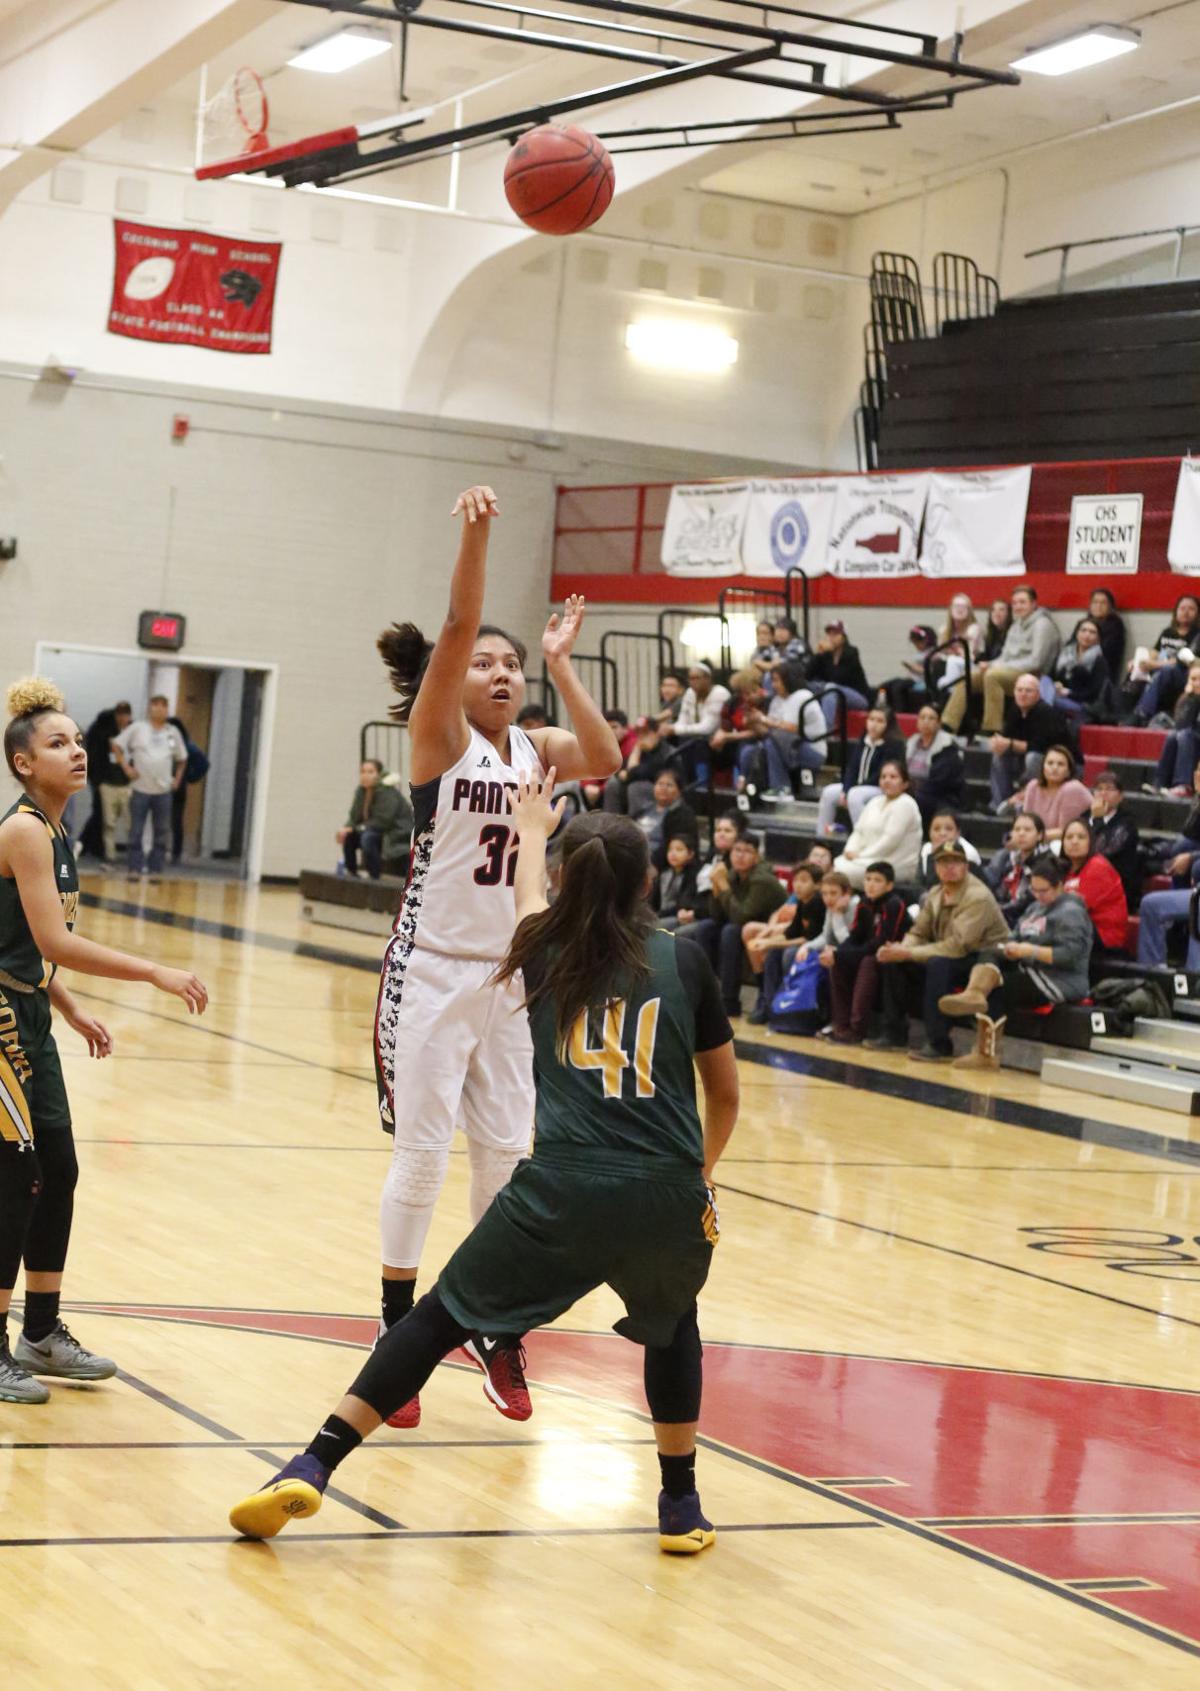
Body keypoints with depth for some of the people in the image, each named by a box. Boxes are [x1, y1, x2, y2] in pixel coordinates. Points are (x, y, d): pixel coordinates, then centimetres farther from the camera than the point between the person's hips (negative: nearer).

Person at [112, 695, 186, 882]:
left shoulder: (173, 733, 8)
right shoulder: (137, 728, -1)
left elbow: (182, 759, 20)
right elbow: (117, 745, 2)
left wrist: (178, 778, 9)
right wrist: (126, 767, -4)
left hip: (163, 791, 3)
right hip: (140, 788, -2)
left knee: (162, 833, 3)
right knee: (136, 832, 0)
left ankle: (155, 870, 9)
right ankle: (135, 869, 5)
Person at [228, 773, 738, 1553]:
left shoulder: (547, 953, 12)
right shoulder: (683, 960, 9)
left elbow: (529, 900, 38)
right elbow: (727, 1095, 17)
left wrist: (533, 830, 57)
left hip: (561, 1188, -1)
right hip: (667, 1196, 1)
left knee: (443, 1315, 9)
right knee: (671, 1323, 30)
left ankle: (315, 1466, 0)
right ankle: (682, 1504, 31)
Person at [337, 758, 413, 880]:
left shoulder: (387, 792, -21)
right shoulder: (361, 791, 3)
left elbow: (383, 821, -25)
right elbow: (355, 817, 6)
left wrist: (360, 827, -22)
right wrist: (346, 828, -14)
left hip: (398, 836, -9)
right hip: (378, 832, 9)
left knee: (368, 837, -31)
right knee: (348, 836, -2)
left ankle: (374, 878, -24)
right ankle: (351, 873, 7)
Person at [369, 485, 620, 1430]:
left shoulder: (532, 749, 8)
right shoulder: (441, 736, -6)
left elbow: (605, 760, -12)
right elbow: (456, 629, -21)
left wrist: (560, 665, -10)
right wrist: (477, 535, -32)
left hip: (506, 973, 5)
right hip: (432, 971, -5)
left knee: (507, 1154, 8)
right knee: (422, 1152, -1)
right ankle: (398, 1337, 9)